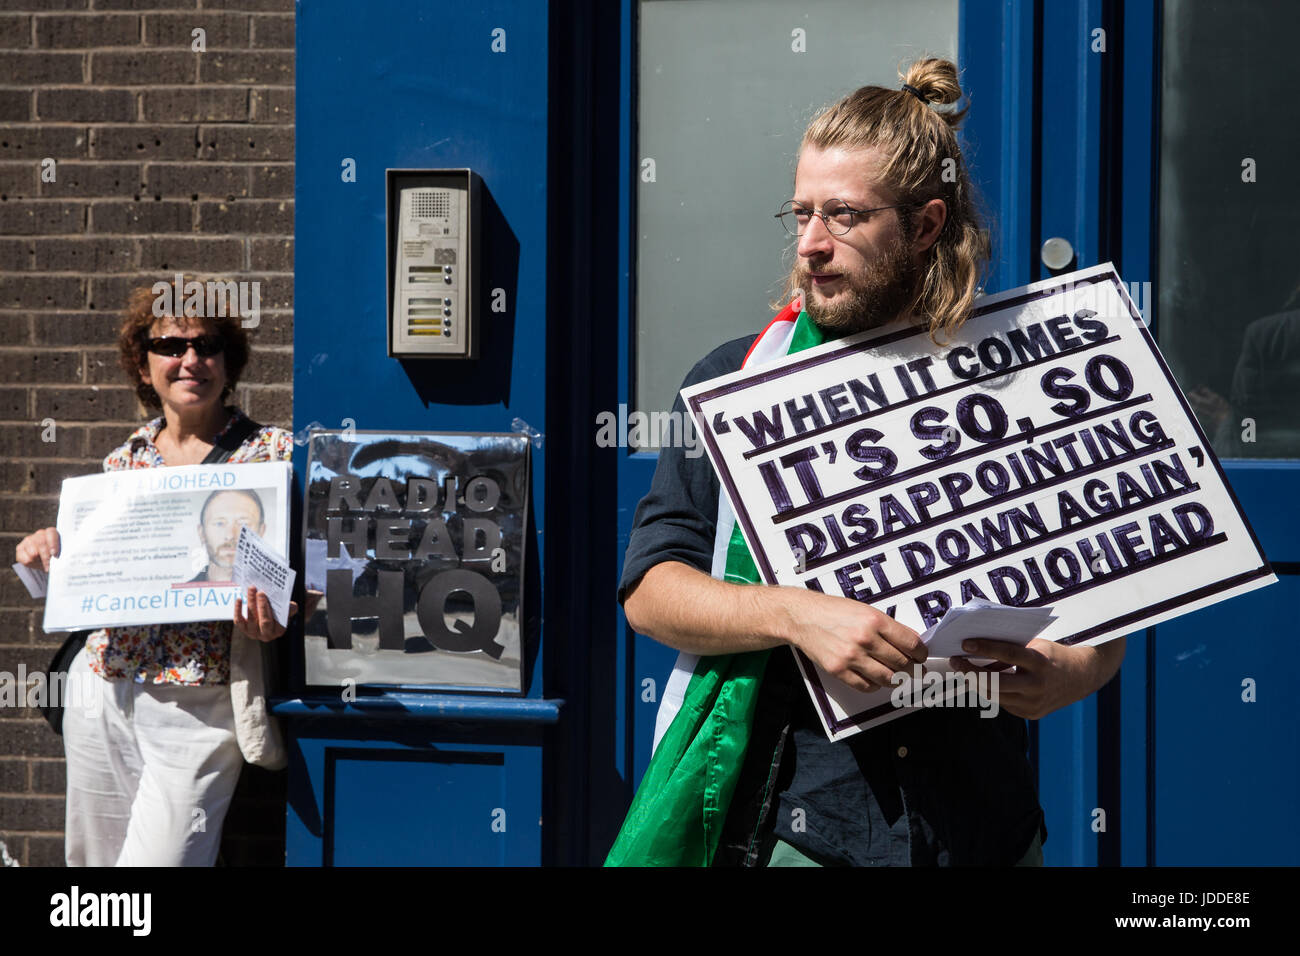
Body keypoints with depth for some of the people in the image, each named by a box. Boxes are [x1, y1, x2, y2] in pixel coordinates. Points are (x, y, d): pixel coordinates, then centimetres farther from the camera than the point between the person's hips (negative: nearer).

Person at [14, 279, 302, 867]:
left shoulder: (275, 454, -2)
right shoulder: (122, 462, 11)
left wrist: (275, 617, -24)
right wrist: (49, 553, -2)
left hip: (199, 706, -5)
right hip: (103, 692, 5)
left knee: (158, 859, -12)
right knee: (92, 860, 13)